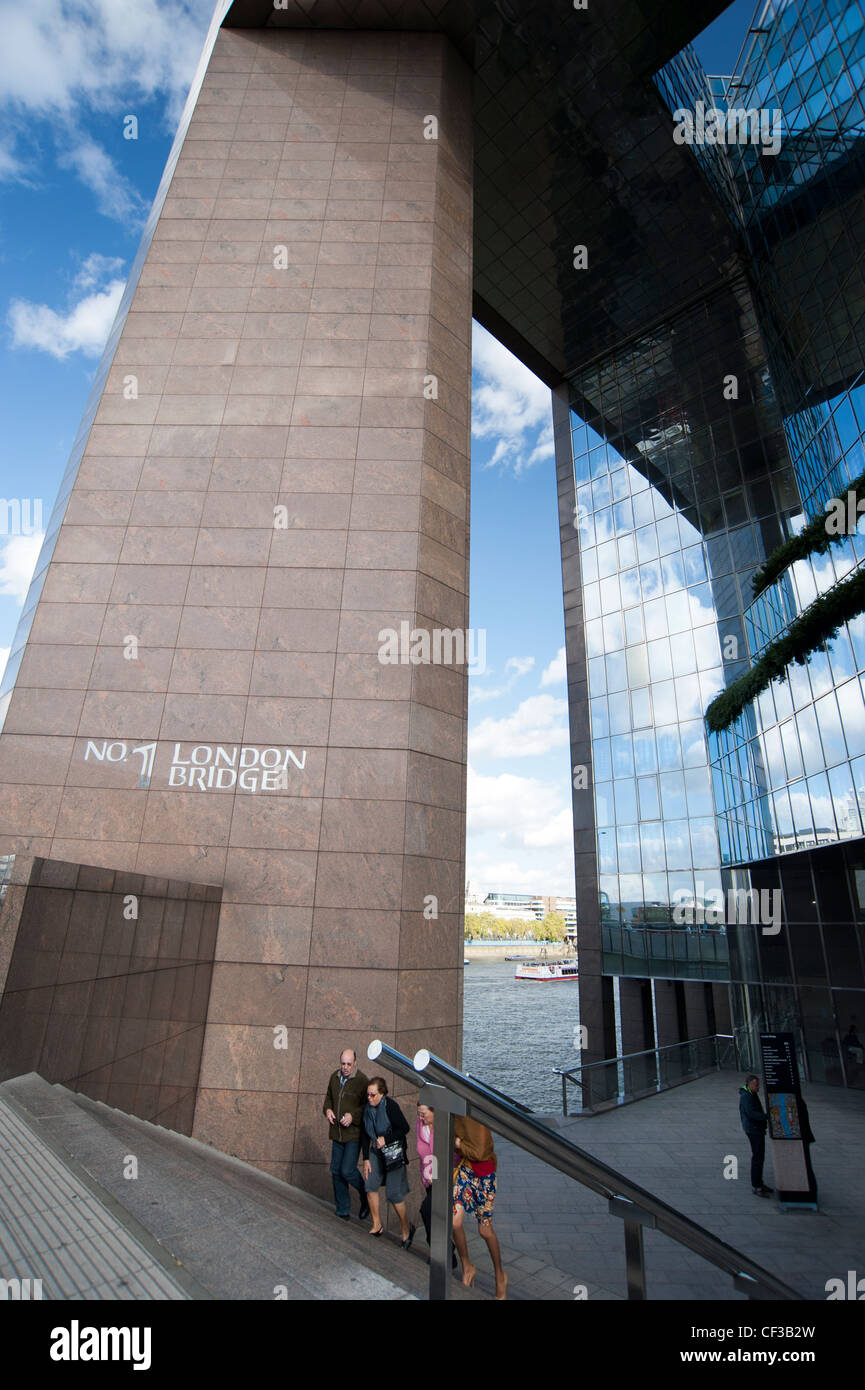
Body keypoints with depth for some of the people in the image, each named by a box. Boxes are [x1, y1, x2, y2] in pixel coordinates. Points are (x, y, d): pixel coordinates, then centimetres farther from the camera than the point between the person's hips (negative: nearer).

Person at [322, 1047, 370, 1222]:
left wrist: (353, 1116, -24)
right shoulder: (335, 1077, 3)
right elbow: (329, 1097, 18)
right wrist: (327, 1110, -1)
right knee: (336, 1170, 11)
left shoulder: (362, 1081, -16)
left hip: (354, 1133, -6)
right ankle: (342, 1211, 27)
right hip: (337, 1132, 6)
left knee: (347, 1170, -8)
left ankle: (366, 1196, 19)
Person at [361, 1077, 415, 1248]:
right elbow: (365, 1135, 5)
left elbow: (404, 1128, -16)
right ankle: (377, 1225, 14)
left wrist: (386, 1139, -22)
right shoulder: (368, 1108, -3)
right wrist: (366, 1159, 3)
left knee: (393, 1193, -5)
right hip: (376, 1151, 6)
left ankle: (405, 1228, 18)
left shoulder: (390, 1106, -21)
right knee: (370, 1184, -7)